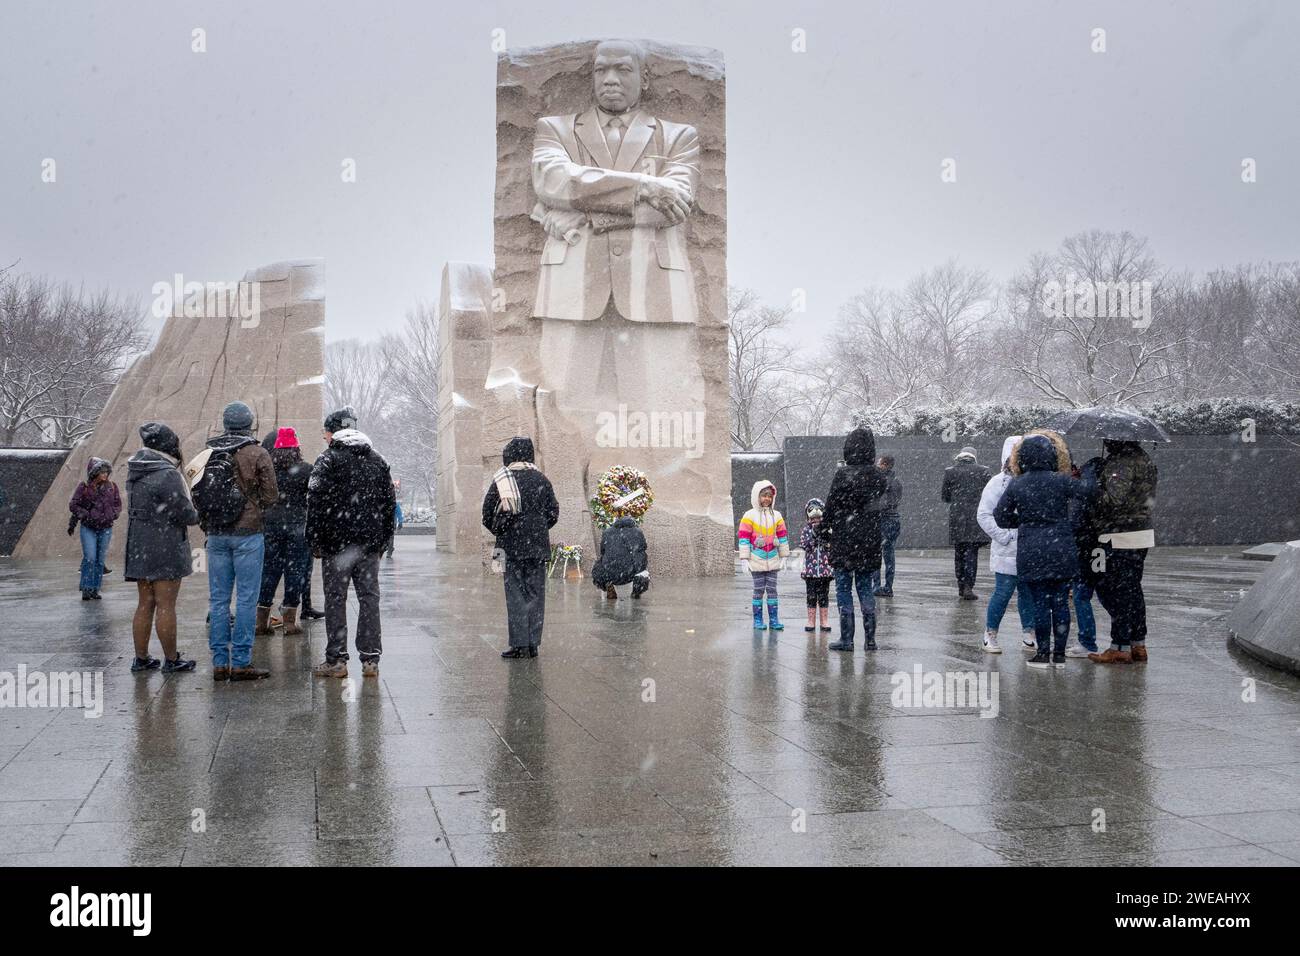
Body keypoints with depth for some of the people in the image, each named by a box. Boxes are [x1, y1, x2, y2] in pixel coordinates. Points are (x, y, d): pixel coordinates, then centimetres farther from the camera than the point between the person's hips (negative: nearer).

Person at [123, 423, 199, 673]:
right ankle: (171, 660, 6)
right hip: (165, 548, -8)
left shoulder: (135, 472, 9)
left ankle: (141, 658, 18)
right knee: (166, 605, -1)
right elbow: (185, 514, -16)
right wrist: (198, 515, 5)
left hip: (139, 547, 8)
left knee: (145, 605, 13)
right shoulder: (167, 475, -19)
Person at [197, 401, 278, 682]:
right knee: (246, 598, 0)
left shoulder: (208, 454, 4)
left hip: (215, 534, 4)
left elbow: (196, 493, 5)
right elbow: (271, 496, -5)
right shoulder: (258, 454, -7)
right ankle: (241, 662, -1)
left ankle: (220, 662, 11)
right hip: (247, 533, -4)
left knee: (218, 598, 9)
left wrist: (207, 522, 15)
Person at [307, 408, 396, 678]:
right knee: (369, 597, 6)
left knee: (335, 599, 2)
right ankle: (370, 660, 6)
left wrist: (315, 541, -3)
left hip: (337, 542, -4)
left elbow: (316, 503, -9)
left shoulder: (328, 460, -5)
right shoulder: (378, 461, 13)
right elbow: (389, 502, 14)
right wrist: (382, 540, 17)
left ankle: (336, 660, 3)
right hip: (370, 543, 4)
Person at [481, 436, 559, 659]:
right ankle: (533, 644, 8)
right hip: (538, 547, 2)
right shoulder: (541, 479, 4)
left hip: (511, 547, -2)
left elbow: (487, 515, -2)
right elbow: (553, 513, 6)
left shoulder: (500, 481, -3)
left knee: (515, 594, 1)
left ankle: (519, 644, -2)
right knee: (535, 594, 7)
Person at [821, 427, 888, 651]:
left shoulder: (843, 474, -14)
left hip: (844, 540, -5)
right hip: (869, 539, 5)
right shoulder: (877, 475, 1)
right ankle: (870, 638, 12)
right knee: (865, 587, 13)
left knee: (844, 588, 3)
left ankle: (847, 638, 3)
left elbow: (831, 505, -10)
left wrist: (824, 528, 4)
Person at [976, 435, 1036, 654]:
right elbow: (984, 515, -5)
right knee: (1003, 593, -3)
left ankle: (1028, 633, 21)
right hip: (1007, 553, -4)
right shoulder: (998, 483, -3)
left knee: (1029, 594, 9)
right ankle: (990, 634, 9)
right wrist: (1004, 536, -11)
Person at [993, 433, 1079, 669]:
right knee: (1060, 602, 7)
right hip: (1062, 550, 0)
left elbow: (1001, 516, 5)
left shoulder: (1015, 485, -2)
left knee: (1039, 603, 5)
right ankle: (1059, 653, 12)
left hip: (1031, 552, 0)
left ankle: (1043, 653, 8)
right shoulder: (1062, 481, -7)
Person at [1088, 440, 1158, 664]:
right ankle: (1138, 645, 22)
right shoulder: (1144, 459, 13)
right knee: (1133, 589, 16)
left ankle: (1120, 647, 3)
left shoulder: (1122, 463, -18)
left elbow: (1114, 500, -27)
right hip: (1142, 533, 10)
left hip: (1119, 540, -10)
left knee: (1117, 591, -2)